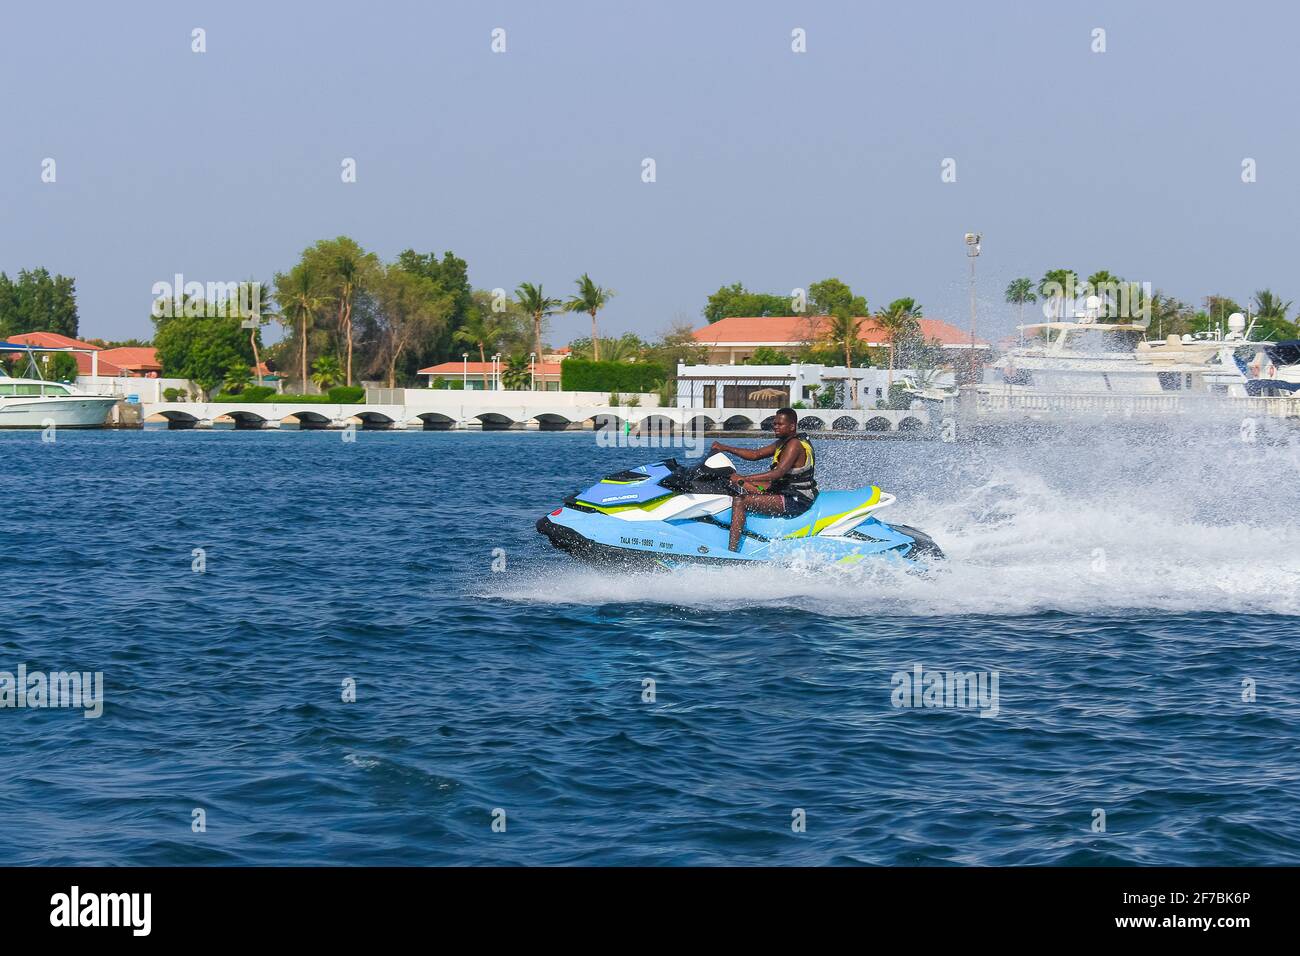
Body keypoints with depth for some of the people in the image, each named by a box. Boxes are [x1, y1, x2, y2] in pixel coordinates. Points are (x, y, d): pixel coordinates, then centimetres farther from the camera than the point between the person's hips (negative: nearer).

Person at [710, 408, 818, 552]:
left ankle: (732, 551, -29)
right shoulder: (783, 442, 13)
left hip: (795, 502, -11)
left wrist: (744, 479, -35)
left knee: (740, 502, -23)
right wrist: (725, 448, 5)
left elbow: (778, 473, -31)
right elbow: (756, 454, 15)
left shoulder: (795, 444, -19)